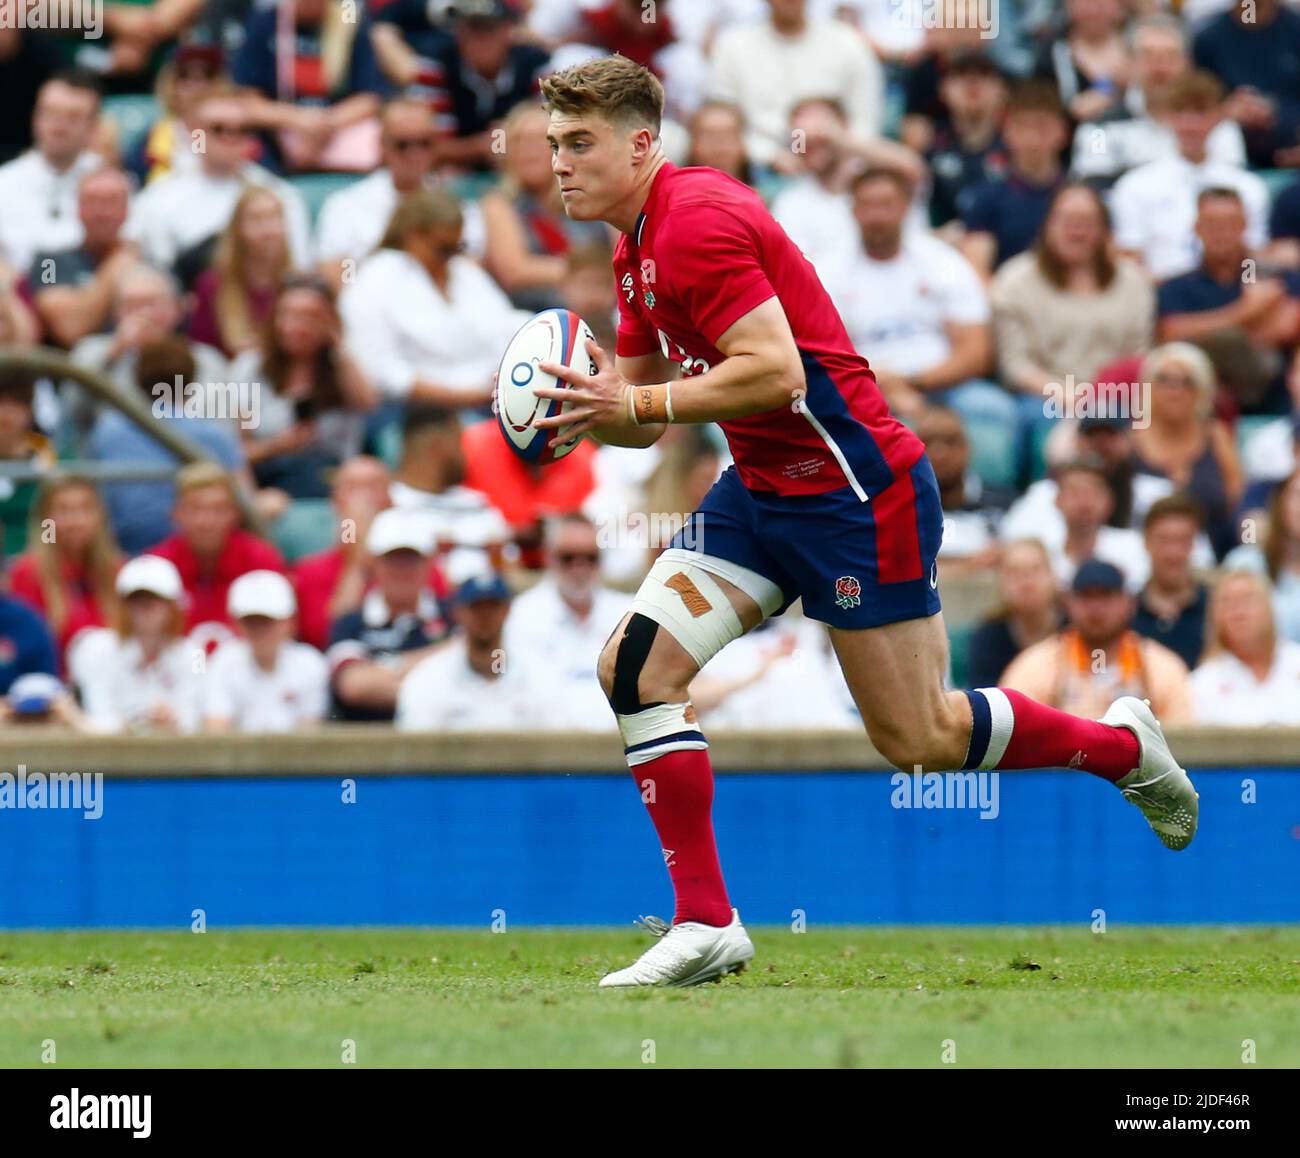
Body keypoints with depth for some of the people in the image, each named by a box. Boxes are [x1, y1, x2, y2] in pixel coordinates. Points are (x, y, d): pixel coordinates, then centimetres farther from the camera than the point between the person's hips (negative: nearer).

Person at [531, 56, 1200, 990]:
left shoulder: (696, 221, -21)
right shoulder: (640, 247, 11)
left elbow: (774, 373, -29)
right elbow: (639, 407, 17)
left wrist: (638, 400, -25)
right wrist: (585, 406, -5)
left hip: (856, 492, -10)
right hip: (760, 490, 10)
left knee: (917, 739, 1)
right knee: (635, 666, -6)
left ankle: (1121, 745, 26)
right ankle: (706, 925, -3)